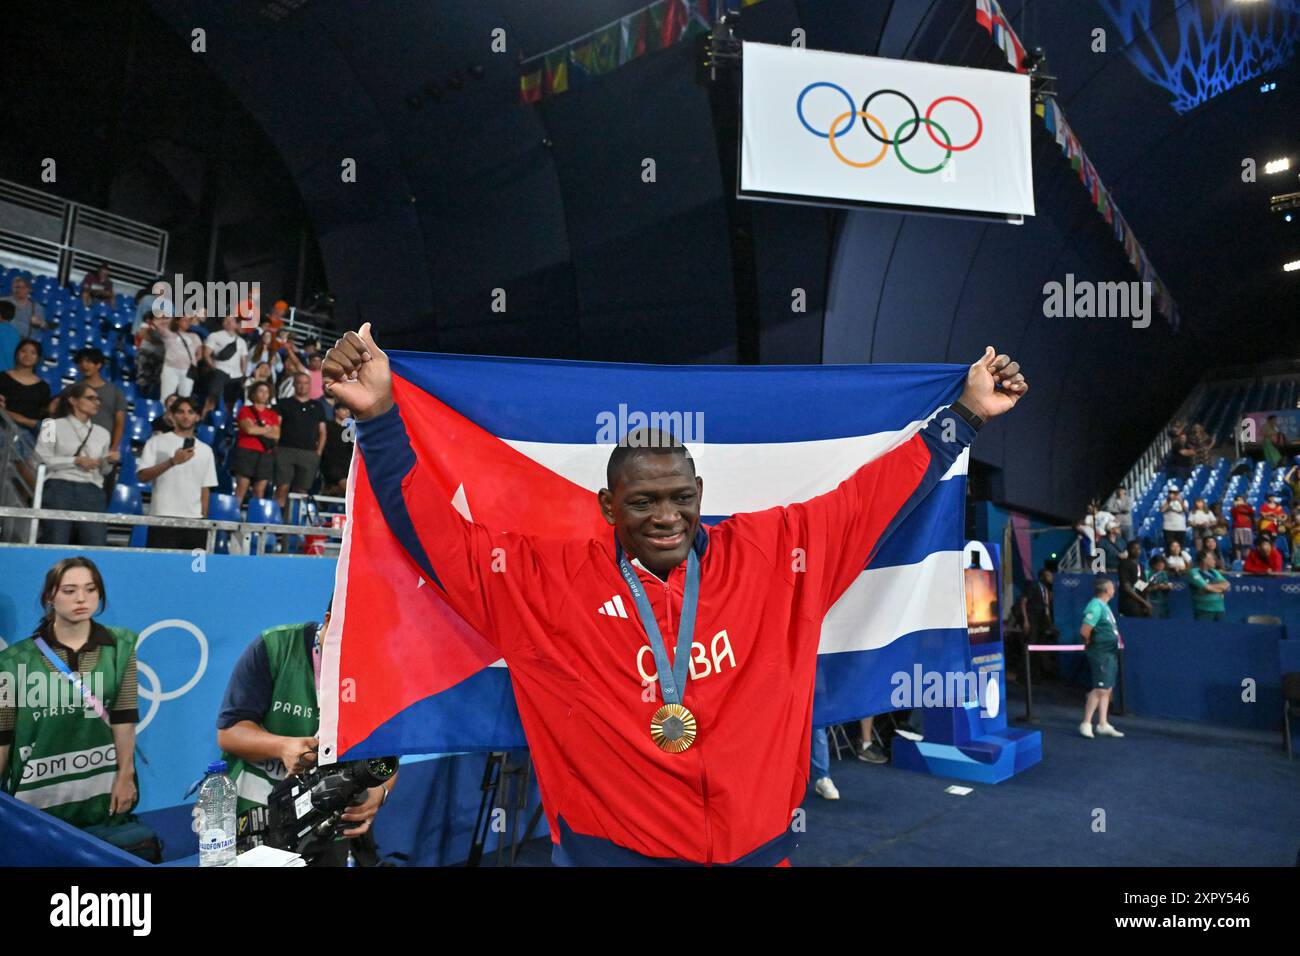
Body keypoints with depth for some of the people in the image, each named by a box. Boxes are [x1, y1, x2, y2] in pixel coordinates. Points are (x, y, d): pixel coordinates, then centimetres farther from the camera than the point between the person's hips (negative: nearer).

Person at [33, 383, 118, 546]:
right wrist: (76, 461, -7)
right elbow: (41, 459, 0)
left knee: (96, 545, -10)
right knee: (55, 545, -8)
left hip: (91, 491, 3)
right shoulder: (54, 425, 10)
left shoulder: (102, 432, 21)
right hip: (60, 488, -3)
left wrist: (109, 462, 0)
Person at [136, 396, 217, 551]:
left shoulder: (205, 449, 14)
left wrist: (204, 517, 6)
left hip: (194, 518, 3)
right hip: (163, 516, -3)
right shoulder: (157, 442, 5)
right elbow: (142, 476, -6)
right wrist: (172, 461, -16)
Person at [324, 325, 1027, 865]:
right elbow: (430, 527, -8)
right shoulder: (545, 580, -8)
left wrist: (966, 413, 7)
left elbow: (870, 495, 4)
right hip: (611, 845, -1)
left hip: (756, 844, 2)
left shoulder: (771, 552, -3)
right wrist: (379, 415, -18)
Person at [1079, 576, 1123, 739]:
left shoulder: (1104, 606, 12)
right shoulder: (1096, 606, -18)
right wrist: (1090, 643, -8)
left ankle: (1103, 725, 17)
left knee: (1107, 689, 11)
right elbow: (1084, 631, -24)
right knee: (1099, 689, -8)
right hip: (1101, 654, -10)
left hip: (1110, 653, 10)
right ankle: (1086, 724, -2)